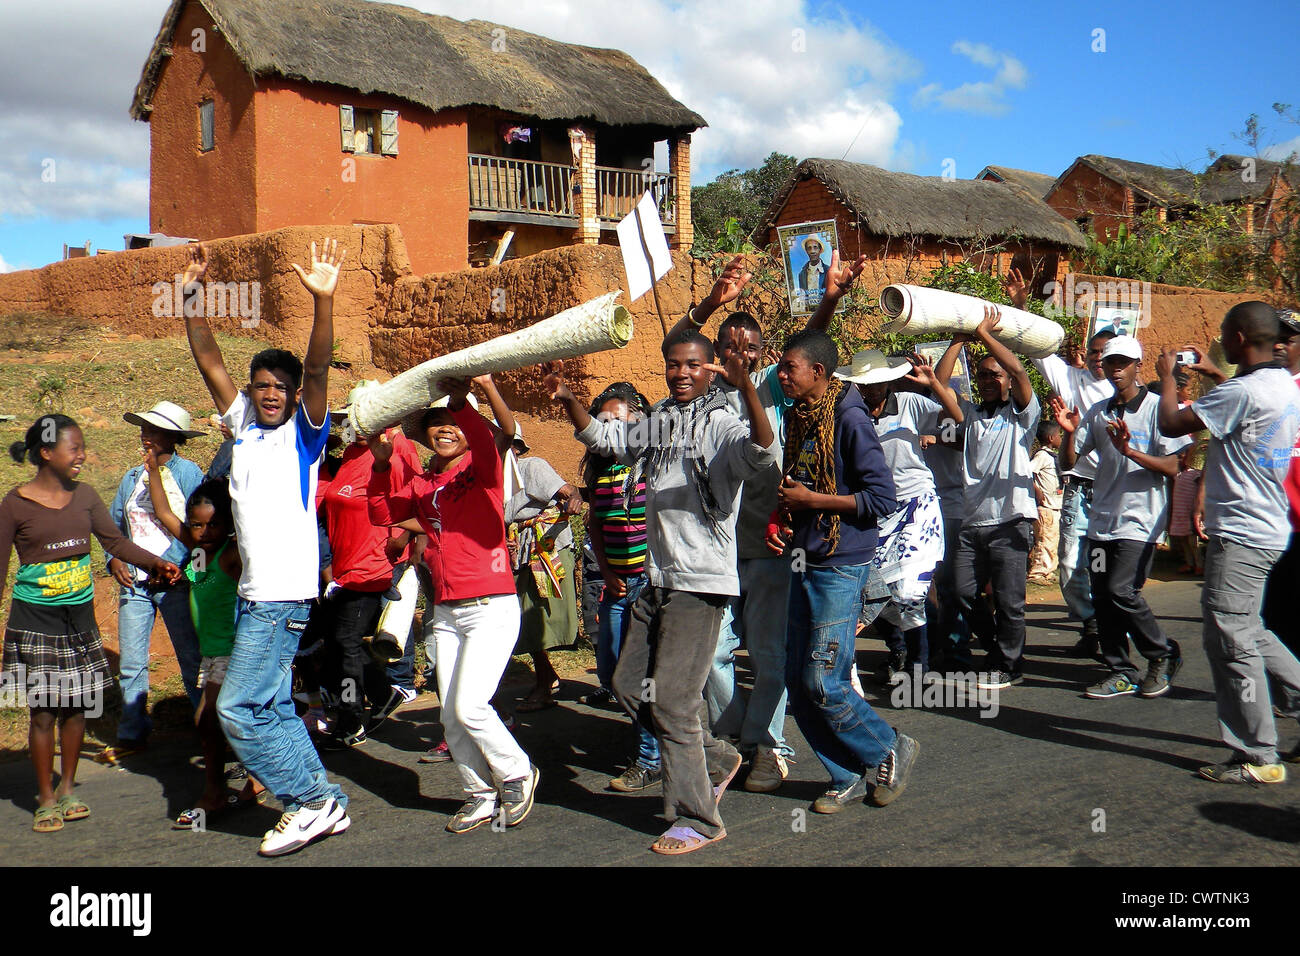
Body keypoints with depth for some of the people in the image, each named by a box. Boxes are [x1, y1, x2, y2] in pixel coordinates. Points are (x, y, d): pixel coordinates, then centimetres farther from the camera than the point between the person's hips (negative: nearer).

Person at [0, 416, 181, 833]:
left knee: (77, 706, 9)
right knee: (43, 711, 0)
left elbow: (115, 539, 4)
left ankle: (66, 789, 25)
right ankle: (46, 799, 15)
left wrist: (156, 563, -11)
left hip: (79, 615, 4)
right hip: (35, 620, -4)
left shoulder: (83, 495, 5)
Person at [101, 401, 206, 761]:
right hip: (134, 582, 5)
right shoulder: (132, 478, 14)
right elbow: (114, 524, 18)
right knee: (130, 663, 5)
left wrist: (175, 566, -15)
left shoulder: (188, 472, -3)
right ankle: (132, 735, 17)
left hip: (174, 582, -5)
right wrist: (114, 559, 0)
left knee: (192, 660, 1)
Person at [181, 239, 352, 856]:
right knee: (271, 708, 11)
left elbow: (318, 370, -18)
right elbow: (209, 361, 12)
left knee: (238, 708, -9)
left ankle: (312, 801, 2)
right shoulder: (243, 424, 13)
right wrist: (192, 296, 5)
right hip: (253, 591, 8)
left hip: (283, 593, -8)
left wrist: (324, 301, -30)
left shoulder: (304, 432, -4)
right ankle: (322, 805, 20)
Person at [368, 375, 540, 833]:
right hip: (444, 614, 7)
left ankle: (517, 774, 11)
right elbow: (383, 513, 10)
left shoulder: (481, 468, -5)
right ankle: (480, 796, 24)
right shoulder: (422, 484, 14)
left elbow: (499, 436, -26)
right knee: (450, 716, 7)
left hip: (491, 608, -6)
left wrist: (462, 399, -41)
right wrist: (382, 463, -1)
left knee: (468, 706, -13)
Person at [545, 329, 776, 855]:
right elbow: (601, 436, 27)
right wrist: (569, 400, 11)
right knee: (630, 685, 15)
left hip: (702, 581, -8)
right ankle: (716, 758, 32)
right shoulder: (656, 423, 12)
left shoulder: (721, 425, -11)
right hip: (659, 578, 9)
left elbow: (761, 451, -33)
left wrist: (747, 389, -47)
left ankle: (697, 820, 8)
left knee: (673, 699, -7)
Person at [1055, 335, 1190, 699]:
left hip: (1140, 519, -6)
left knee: (1122, 591, -15)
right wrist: (1070, 433, -10)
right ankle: (1120, 672, 15)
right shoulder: (1097, 413, 11)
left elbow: (1171, 468, -10)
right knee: (1102, 596, 4)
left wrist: (1129, 450, -24)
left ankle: (1164, 655, 7)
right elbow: (1067, 462, 9)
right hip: (1102, 519, 6)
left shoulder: (1156, 407, -5)